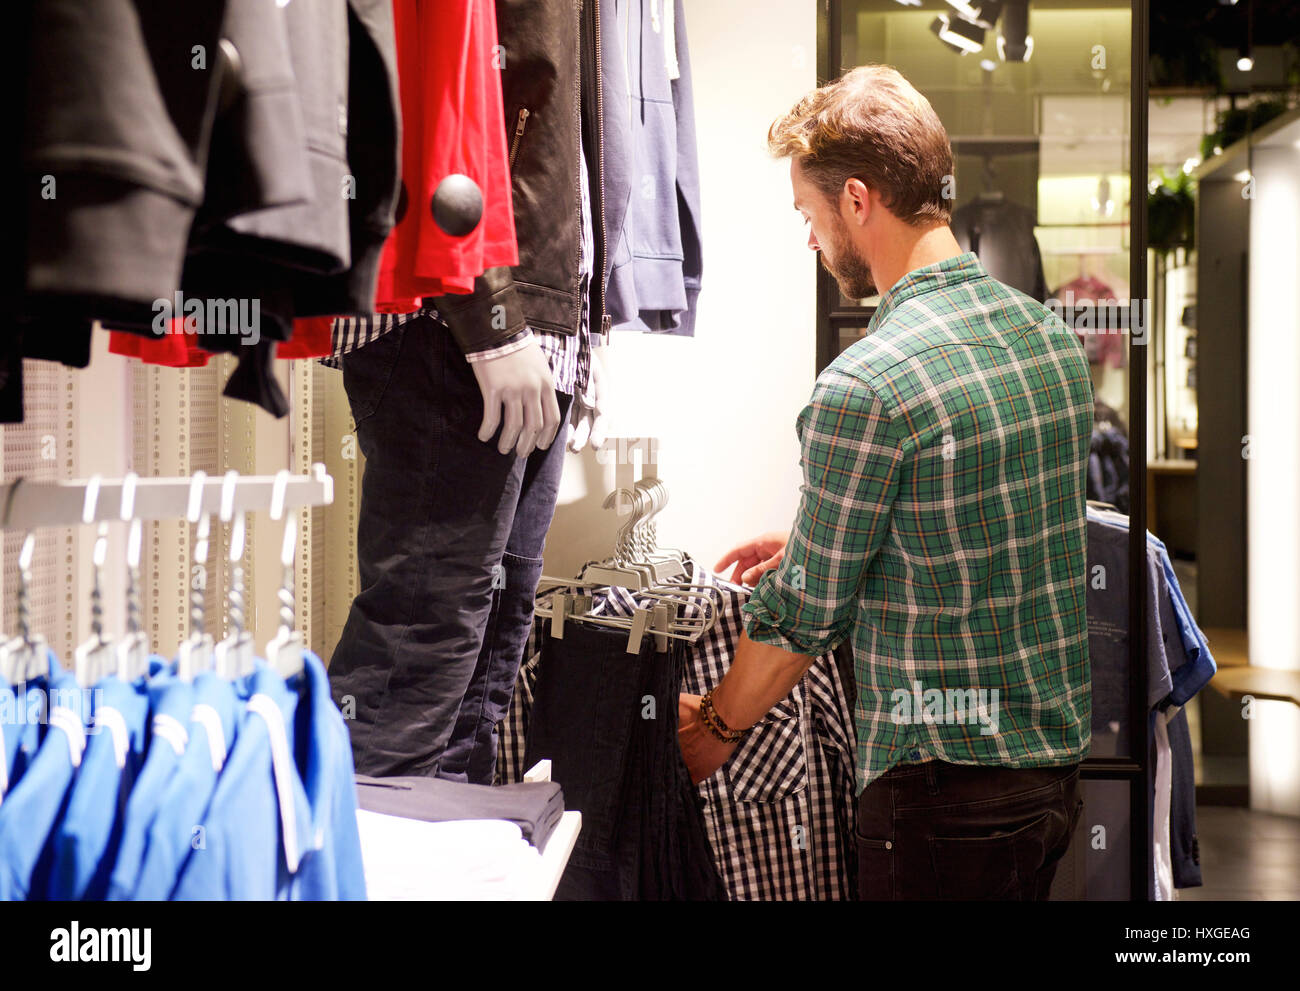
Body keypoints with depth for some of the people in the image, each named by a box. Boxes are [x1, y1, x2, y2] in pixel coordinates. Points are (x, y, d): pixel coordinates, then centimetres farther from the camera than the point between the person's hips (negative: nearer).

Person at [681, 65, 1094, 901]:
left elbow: (806, 616, -11)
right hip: (1059, 764, 8)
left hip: (946, 783, -8)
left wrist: (717, 723, 6)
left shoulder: (863, 389, -20)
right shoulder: (1051, 335, 4)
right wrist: (815, 546, 22)